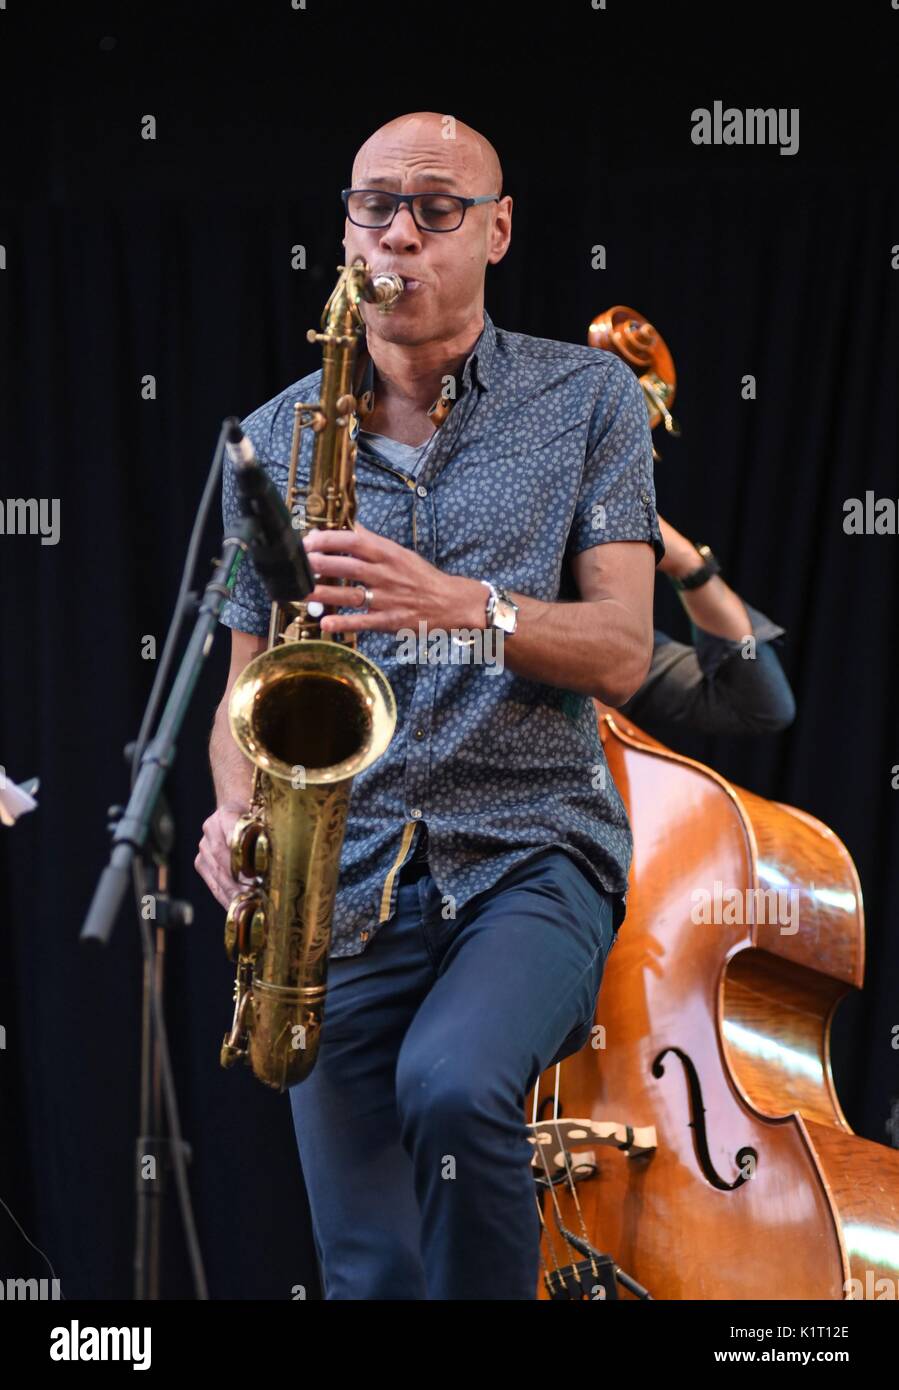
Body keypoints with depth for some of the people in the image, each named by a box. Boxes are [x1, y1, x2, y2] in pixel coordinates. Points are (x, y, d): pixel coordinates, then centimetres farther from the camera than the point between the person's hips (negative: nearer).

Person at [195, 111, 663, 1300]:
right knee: (369, 1274, -3)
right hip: (339, 885, 3)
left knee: (451, 1086, -33)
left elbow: (622, 653, -3)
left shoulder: (588, 399, 5)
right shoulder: (276, 437, 12)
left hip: (530, 850, -2)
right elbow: (246, 686, 15)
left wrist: (466, 605, -21)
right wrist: (237, 811, -7)